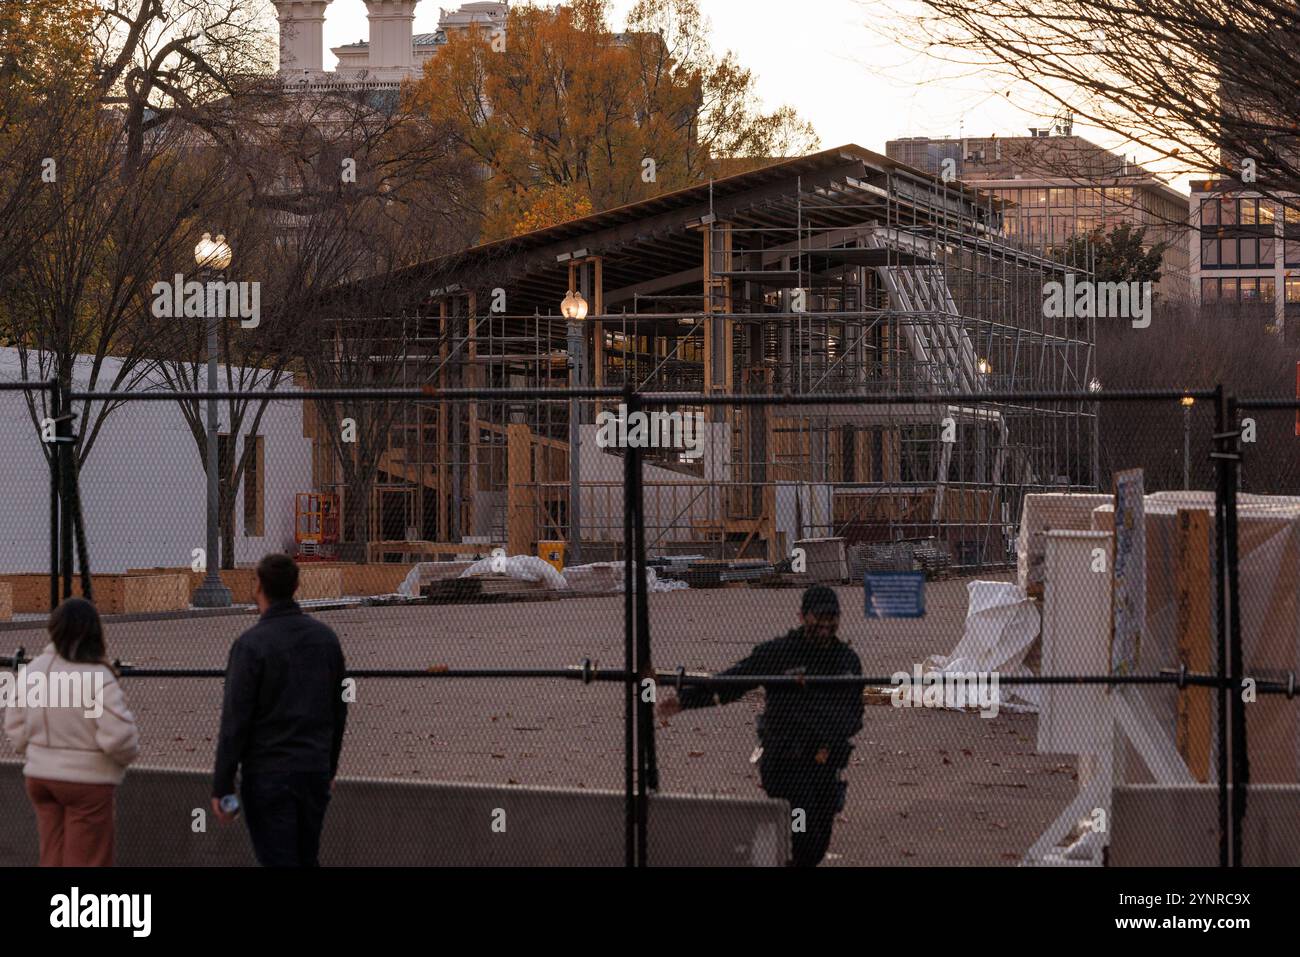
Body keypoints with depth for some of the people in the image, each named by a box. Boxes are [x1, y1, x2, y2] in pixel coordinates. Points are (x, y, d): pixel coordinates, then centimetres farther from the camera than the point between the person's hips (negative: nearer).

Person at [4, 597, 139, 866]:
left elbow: (15, 726, 8)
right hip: (87, 782, -6)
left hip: (39, 777, 6)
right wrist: (128, 755, 0)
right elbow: (118, 736, -23)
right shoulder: (97, 678, -19)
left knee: (52, 858, 15)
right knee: (86, 862, 2)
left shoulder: (34, 670, 1)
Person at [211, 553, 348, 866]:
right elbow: (338, 711, 13)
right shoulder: (326, 638, 6)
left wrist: (222, 786, -10)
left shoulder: (252, 643, -13)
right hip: (315, 773, 6)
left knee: (278, 862, -4)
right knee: (307, 860, 15)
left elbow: (236, 720, -14)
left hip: (268, 774, -6)